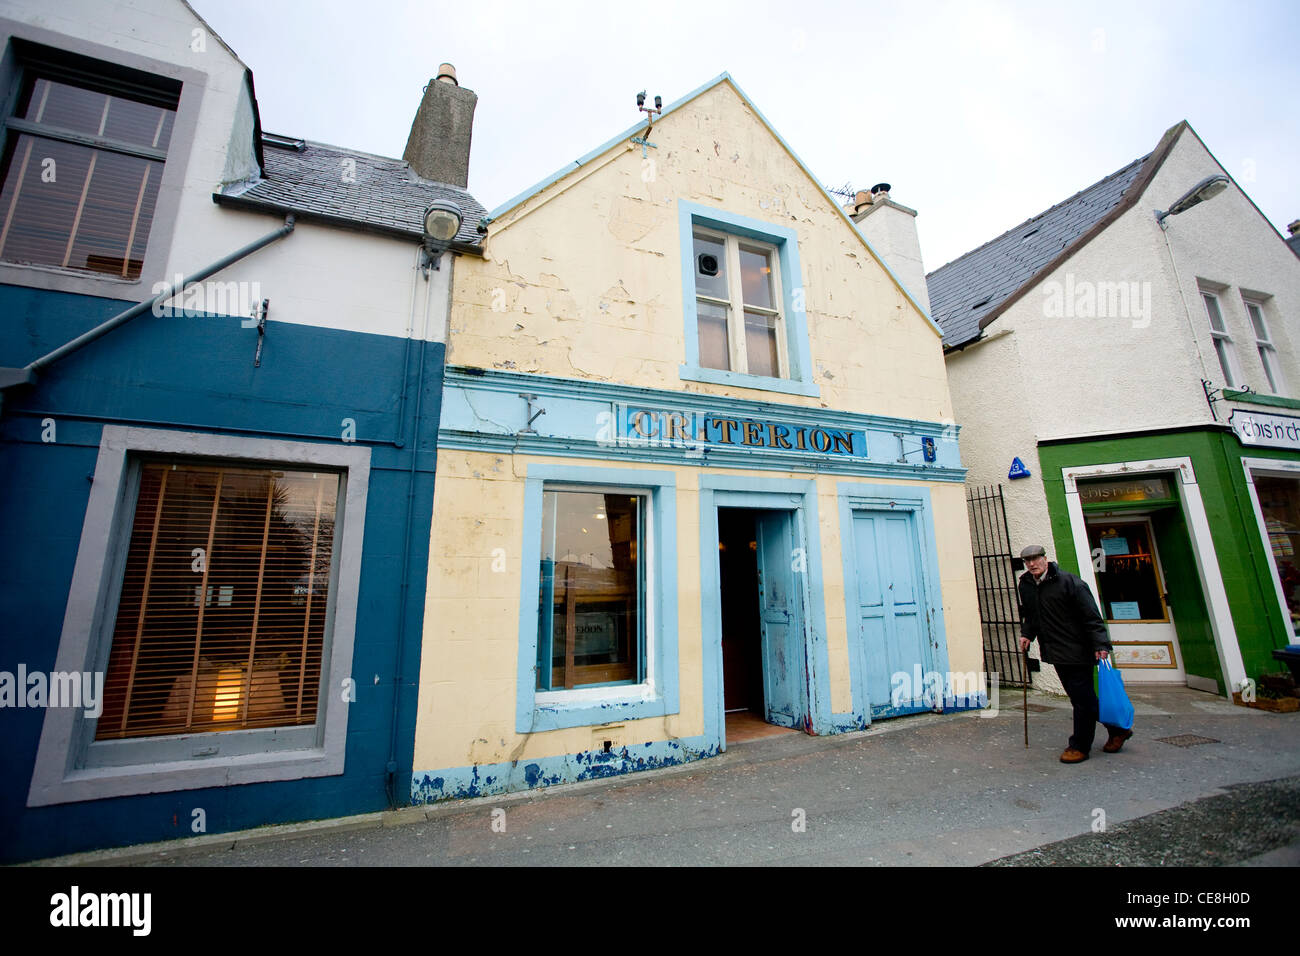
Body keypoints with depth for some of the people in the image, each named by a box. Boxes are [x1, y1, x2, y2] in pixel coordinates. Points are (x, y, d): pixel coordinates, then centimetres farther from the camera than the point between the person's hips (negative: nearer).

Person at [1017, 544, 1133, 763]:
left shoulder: (1069, 581, -12)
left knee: (1082, 698, 0)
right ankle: (1117, 730, 34)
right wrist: (1026, 634, 6)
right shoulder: (1025, 585, 7)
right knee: (1082, 697, 16)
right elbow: (1029, 615, 20)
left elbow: (1091, 615, -14)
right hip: (1055, 652, 7)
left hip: (1077, 651, -7)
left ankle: (1080, 746, 11)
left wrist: (1100, 645, -19)